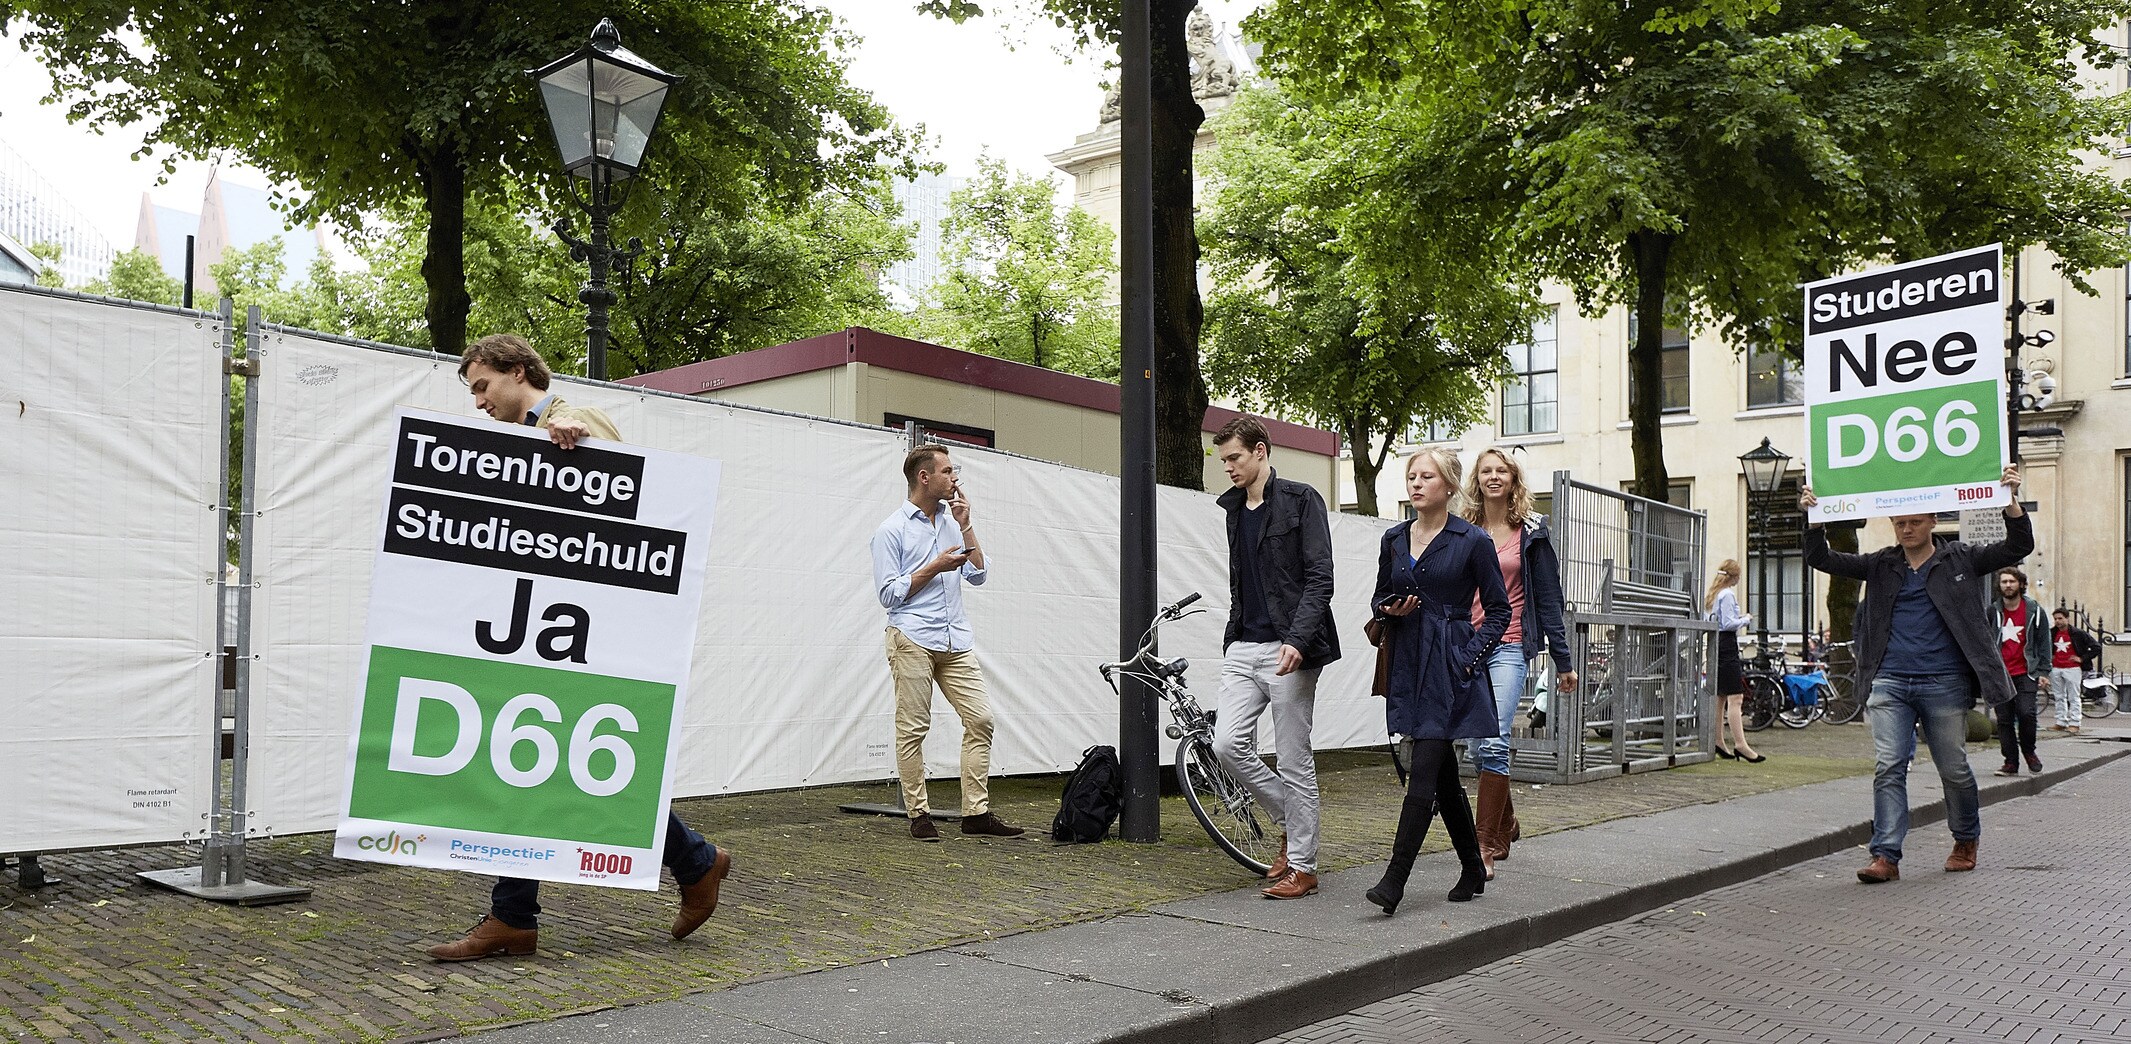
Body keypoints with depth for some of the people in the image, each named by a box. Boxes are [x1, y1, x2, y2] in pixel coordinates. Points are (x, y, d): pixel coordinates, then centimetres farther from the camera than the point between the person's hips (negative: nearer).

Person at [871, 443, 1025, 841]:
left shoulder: (952, 520, 17)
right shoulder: (891, 531, -1)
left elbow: (979, 575, 11)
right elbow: (889, 594, -5)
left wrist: (966, 526, 4)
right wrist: (935, 567, -9)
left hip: (956, 639, 6)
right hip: (912, 639, -6)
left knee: (980, 719, -2)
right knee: (913, 728, -2)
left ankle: (976, 812, 2)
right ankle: (919, 814, 7)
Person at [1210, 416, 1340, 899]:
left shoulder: (1300, 500, -5)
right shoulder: (1234, 509, 16)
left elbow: (1320, 578, -12)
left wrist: (1297, 639, -22)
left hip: (1289, 649, -6)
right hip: (1244, 647, 6)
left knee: (1295, 758, -1)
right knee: (1228, 744, -5)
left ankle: (1303, 867, 11)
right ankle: (1290, 821, 18)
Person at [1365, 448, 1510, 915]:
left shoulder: (1472, 541, -5)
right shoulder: (1394, 539, 9)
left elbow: (1499, 609, 0)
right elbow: (1380, 597, 20)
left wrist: (1470, 657, -10)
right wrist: (1388, 610, -3)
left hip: (1449, 667, -6)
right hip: (1409, 663, 6)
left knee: (1423, 774, -11)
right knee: (1443, 774, 13)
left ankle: (1395, 880, -11)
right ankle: (1473, 869, 27)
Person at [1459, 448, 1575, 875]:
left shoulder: (1531, 531, 4)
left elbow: (1548, 596, 4)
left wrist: (1563, 660, 2)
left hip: (1510, 647, -4)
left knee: (1494, 744, -16)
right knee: (1478, 748, 8)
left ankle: (1486, 846, -12)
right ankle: (1506, 825, 29)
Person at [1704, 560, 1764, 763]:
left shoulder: (1714, 594, 16)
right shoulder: (1728, 595, -11)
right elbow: (1729, 624, -17)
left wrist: (1739, 619, 19)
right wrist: (1745, 619, -2)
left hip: (1716, 645, 10)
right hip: (1727, 645, -10)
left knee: (1719, 697, 12)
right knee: (1735, 698, -13)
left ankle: (1718, 743, 16)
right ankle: (1740, 744, -19)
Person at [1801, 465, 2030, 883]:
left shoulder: (1960, 559, 7)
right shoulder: (1881, 565, 12)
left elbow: (2018, 547, 0)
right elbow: (1823, 560, 9)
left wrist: (2011, 501, -14)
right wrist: (1814, 518, -7)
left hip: (1944, 684, -1)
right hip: (1889, 683, 2)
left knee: (1954, 768, 9)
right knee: (1887, 767, -6)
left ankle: (1966, 841, 33)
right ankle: (1886, 856, -7)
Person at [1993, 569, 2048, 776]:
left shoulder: (2034, 610, 4)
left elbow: (2044, 643, 7)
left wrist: (2043, 672, 1)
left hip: (2025, 673, -2)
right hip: (2000, 674, 2)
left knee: (2026, 713, -16)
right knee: (2004, 719, 1)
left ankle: (2029, 751, 9)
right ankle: (2011, 762, 9)